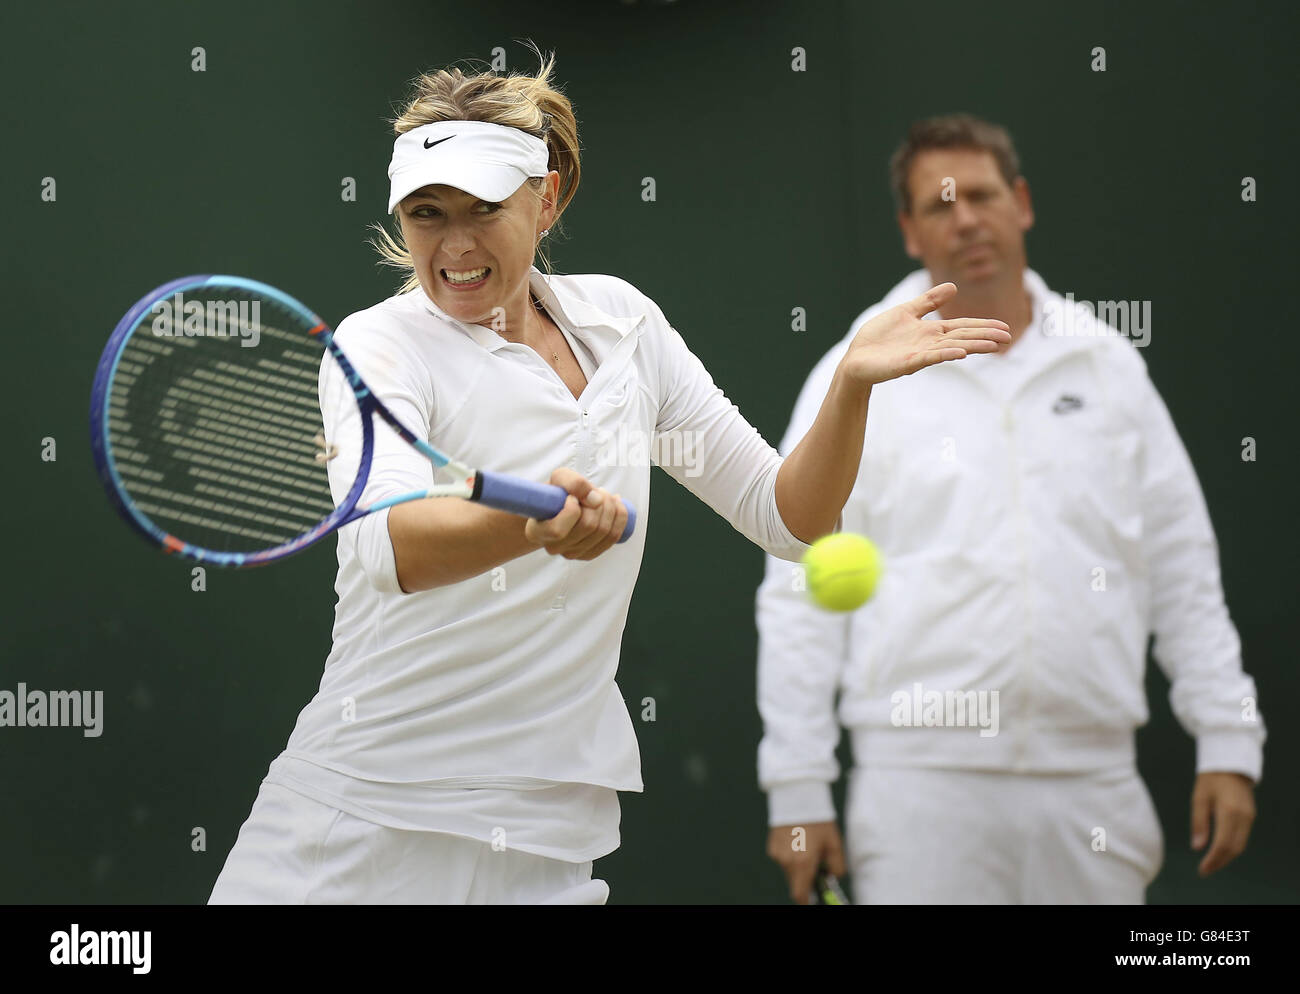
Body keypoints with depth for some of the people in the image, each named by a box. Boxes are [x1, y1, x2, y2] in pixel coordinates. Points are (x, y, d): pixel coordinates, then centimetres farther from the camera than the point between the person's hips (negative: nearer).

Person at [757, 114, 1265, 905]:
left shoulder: (1107, 365, 11)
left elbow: (1184, 572, 13)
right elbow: (801, 597, 1)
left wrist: (1230, 743, 6)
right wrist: (798, 788, -4)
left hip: (1091, 782, 3)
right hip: (923, 780, -3)